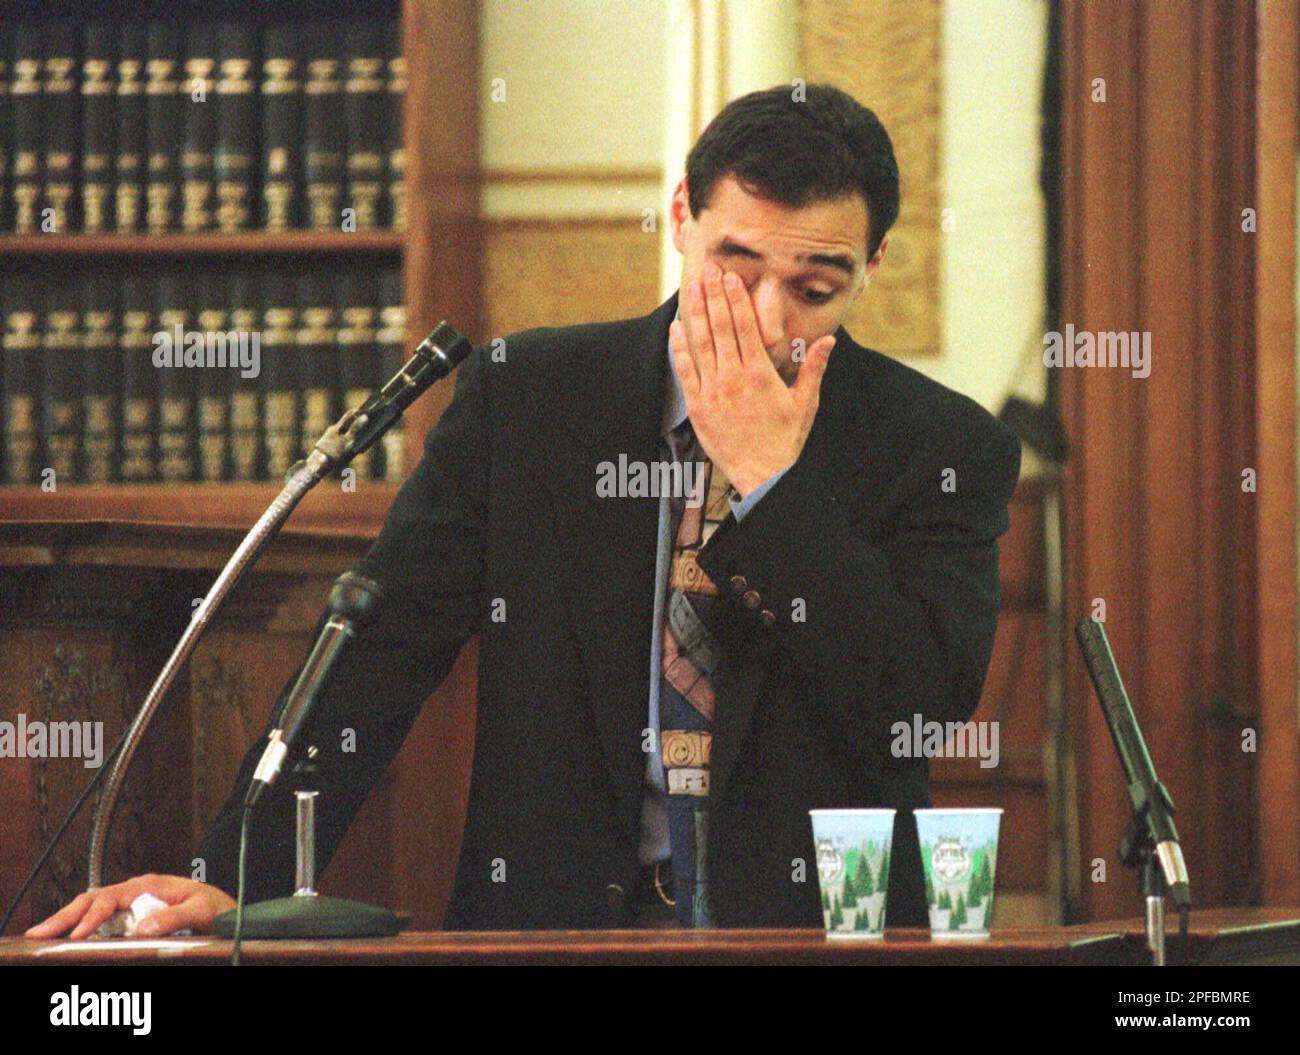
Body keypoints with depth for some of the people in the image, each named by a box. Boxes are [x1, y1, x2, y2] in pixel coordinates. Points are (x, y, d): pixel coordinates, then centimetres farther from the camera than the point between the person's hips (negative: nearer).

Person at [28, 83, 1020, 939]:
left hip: (821, 927, -2)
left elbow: (926, 710, -9)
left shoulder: (945, 447, 3)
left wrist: (770, 478, -11)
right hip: (554, 925, 2)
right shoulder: (522, 395, 6)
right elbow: (380, 647, 2)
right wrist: (236, 879, -10)